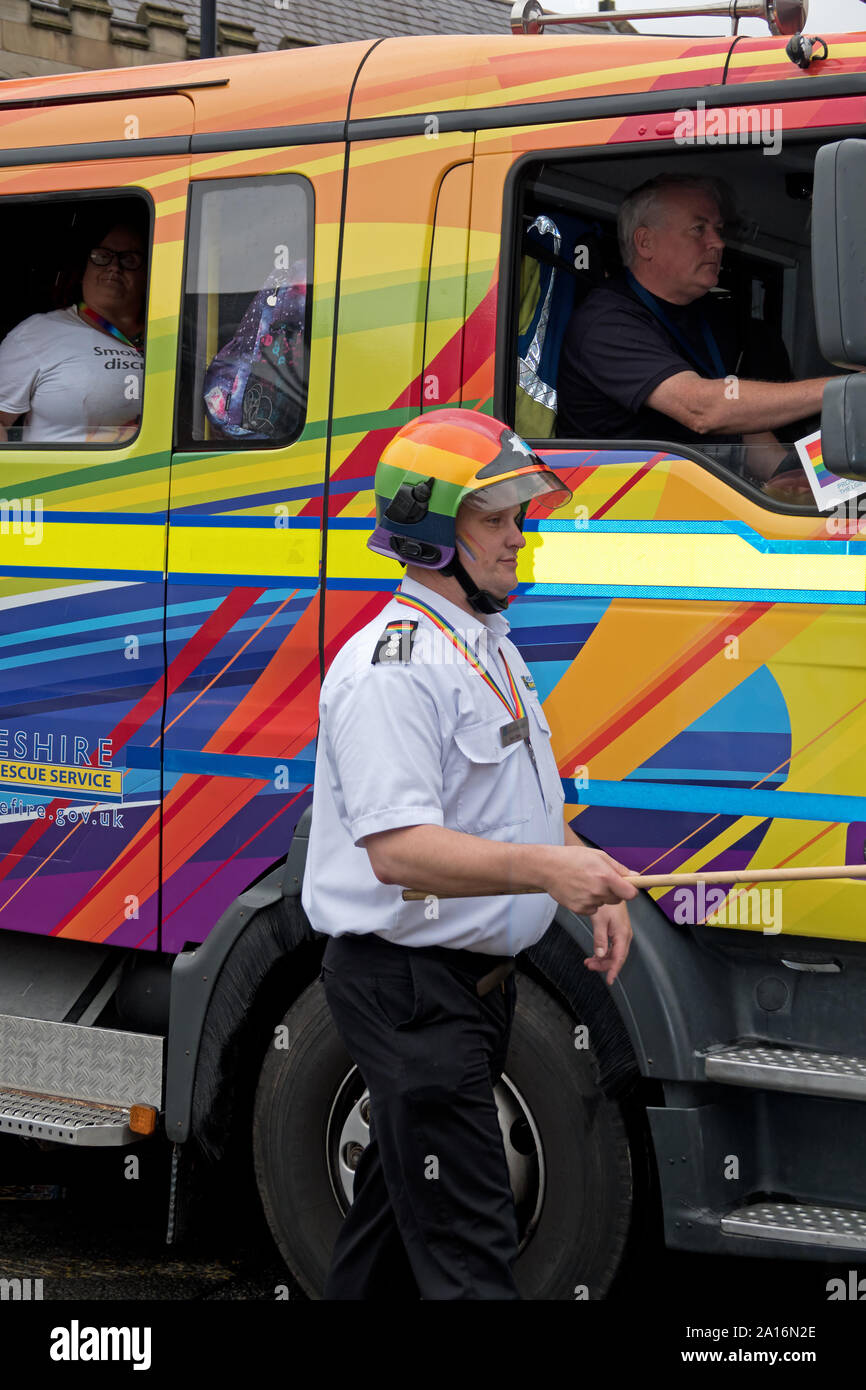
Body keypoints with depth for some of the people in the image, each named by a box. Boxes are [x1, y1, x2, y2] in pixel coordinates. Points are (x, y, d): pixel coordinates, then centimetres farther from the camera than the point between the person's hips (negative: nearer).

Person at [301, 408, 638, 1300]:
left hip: (479, 978, 10)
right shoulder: (391, 667, -20)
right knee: (466, 1245, -10)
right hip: (407, 984, -10)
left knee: (405, 1187, 22)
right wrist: (547, 869, -39)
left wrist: (594, 885, 7)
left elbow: (528, 802, 24)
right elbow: (399, 850, -30)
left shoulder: (491, 649, 14)